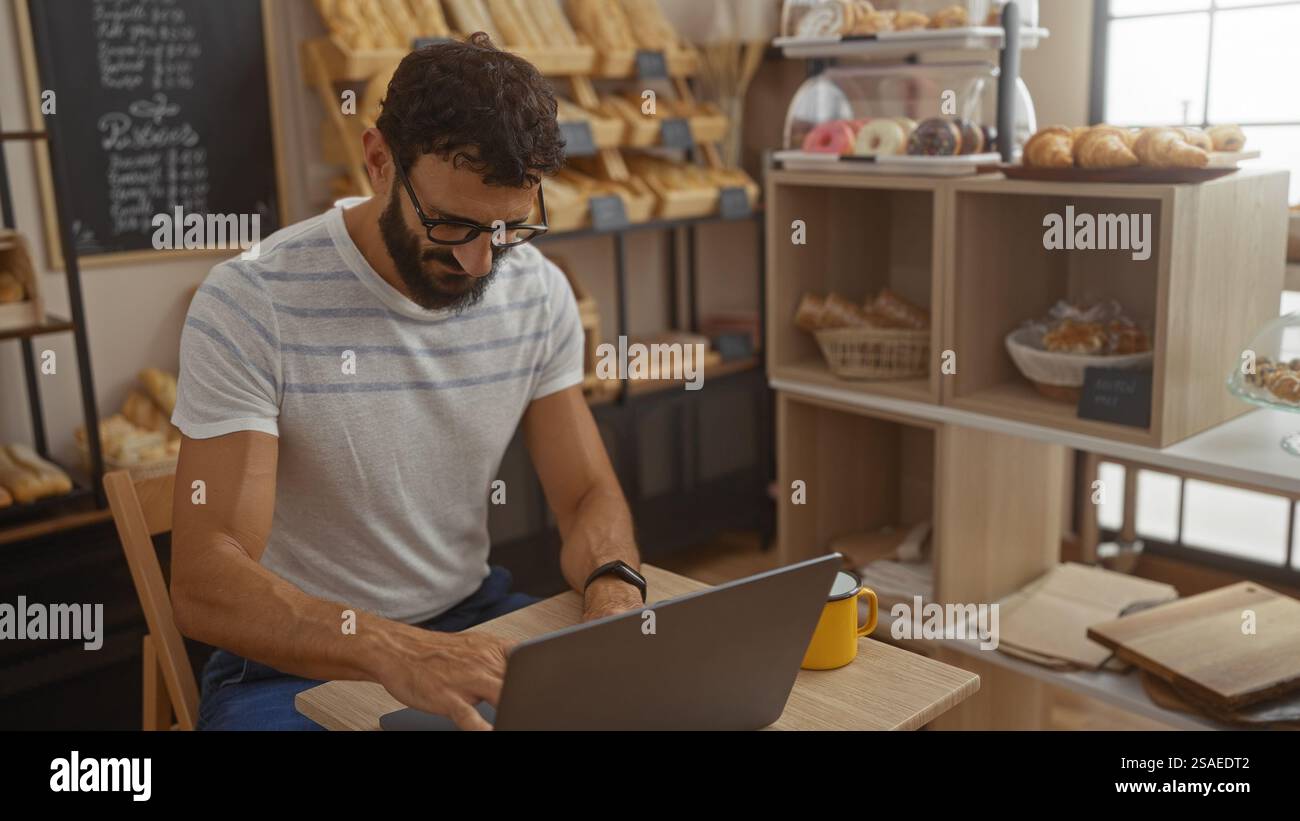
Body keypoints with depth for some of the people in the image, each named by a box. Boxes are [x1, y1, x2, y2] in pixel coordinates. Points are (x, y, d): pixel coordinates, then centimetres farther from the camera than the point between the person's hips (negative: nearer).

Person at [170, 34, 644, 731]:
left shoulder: (538, 294, -3)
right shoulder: (249, 306, -18)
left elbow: (587, 494, 2)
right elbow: (205, 583, -24)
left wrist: (611, 587, -21)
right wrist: (390, 650, -41)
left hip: (473, 624, 4)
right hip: (295, 657, -4)